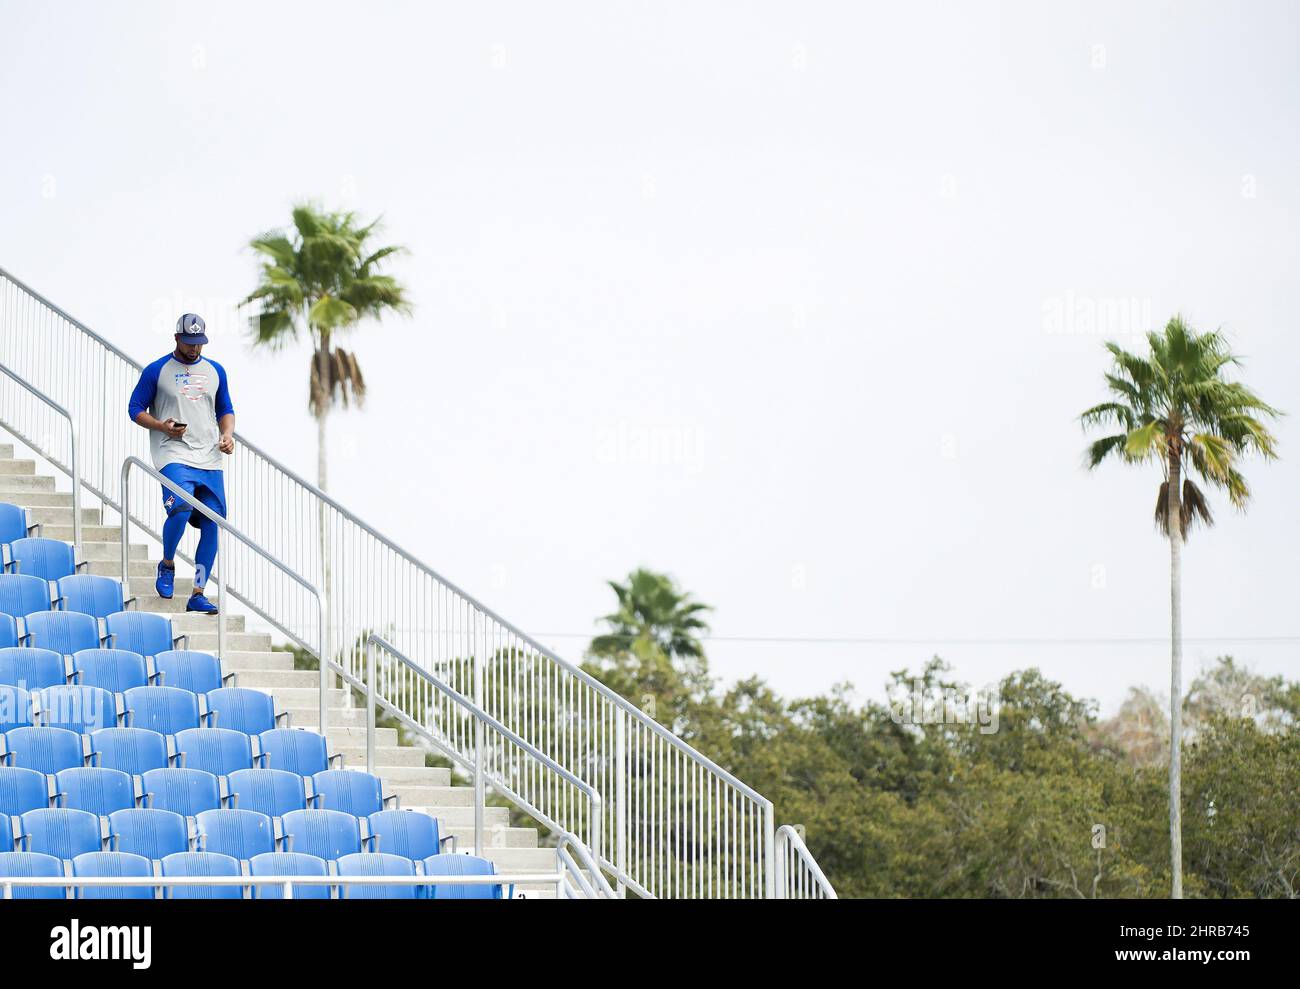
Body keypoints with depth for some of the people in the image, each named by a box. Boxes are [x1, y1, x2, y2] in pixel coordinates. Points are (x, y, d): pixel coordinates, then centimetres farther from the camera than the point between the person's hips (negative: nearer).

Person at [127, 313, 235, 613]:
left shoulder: (215, 371, 16)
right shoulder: (157, 371, 3)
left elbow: (225, 410, 24)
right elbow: (135, 409, 4)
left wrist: (227, 434, 3)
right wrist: (162, 426, -13)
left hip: (210, 459, 5)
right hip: (174, 455, -5)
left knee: (213, 525, -3)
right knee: (180, 508, -27)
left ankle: (197, 594, 5)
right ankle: (167, 565, 1)